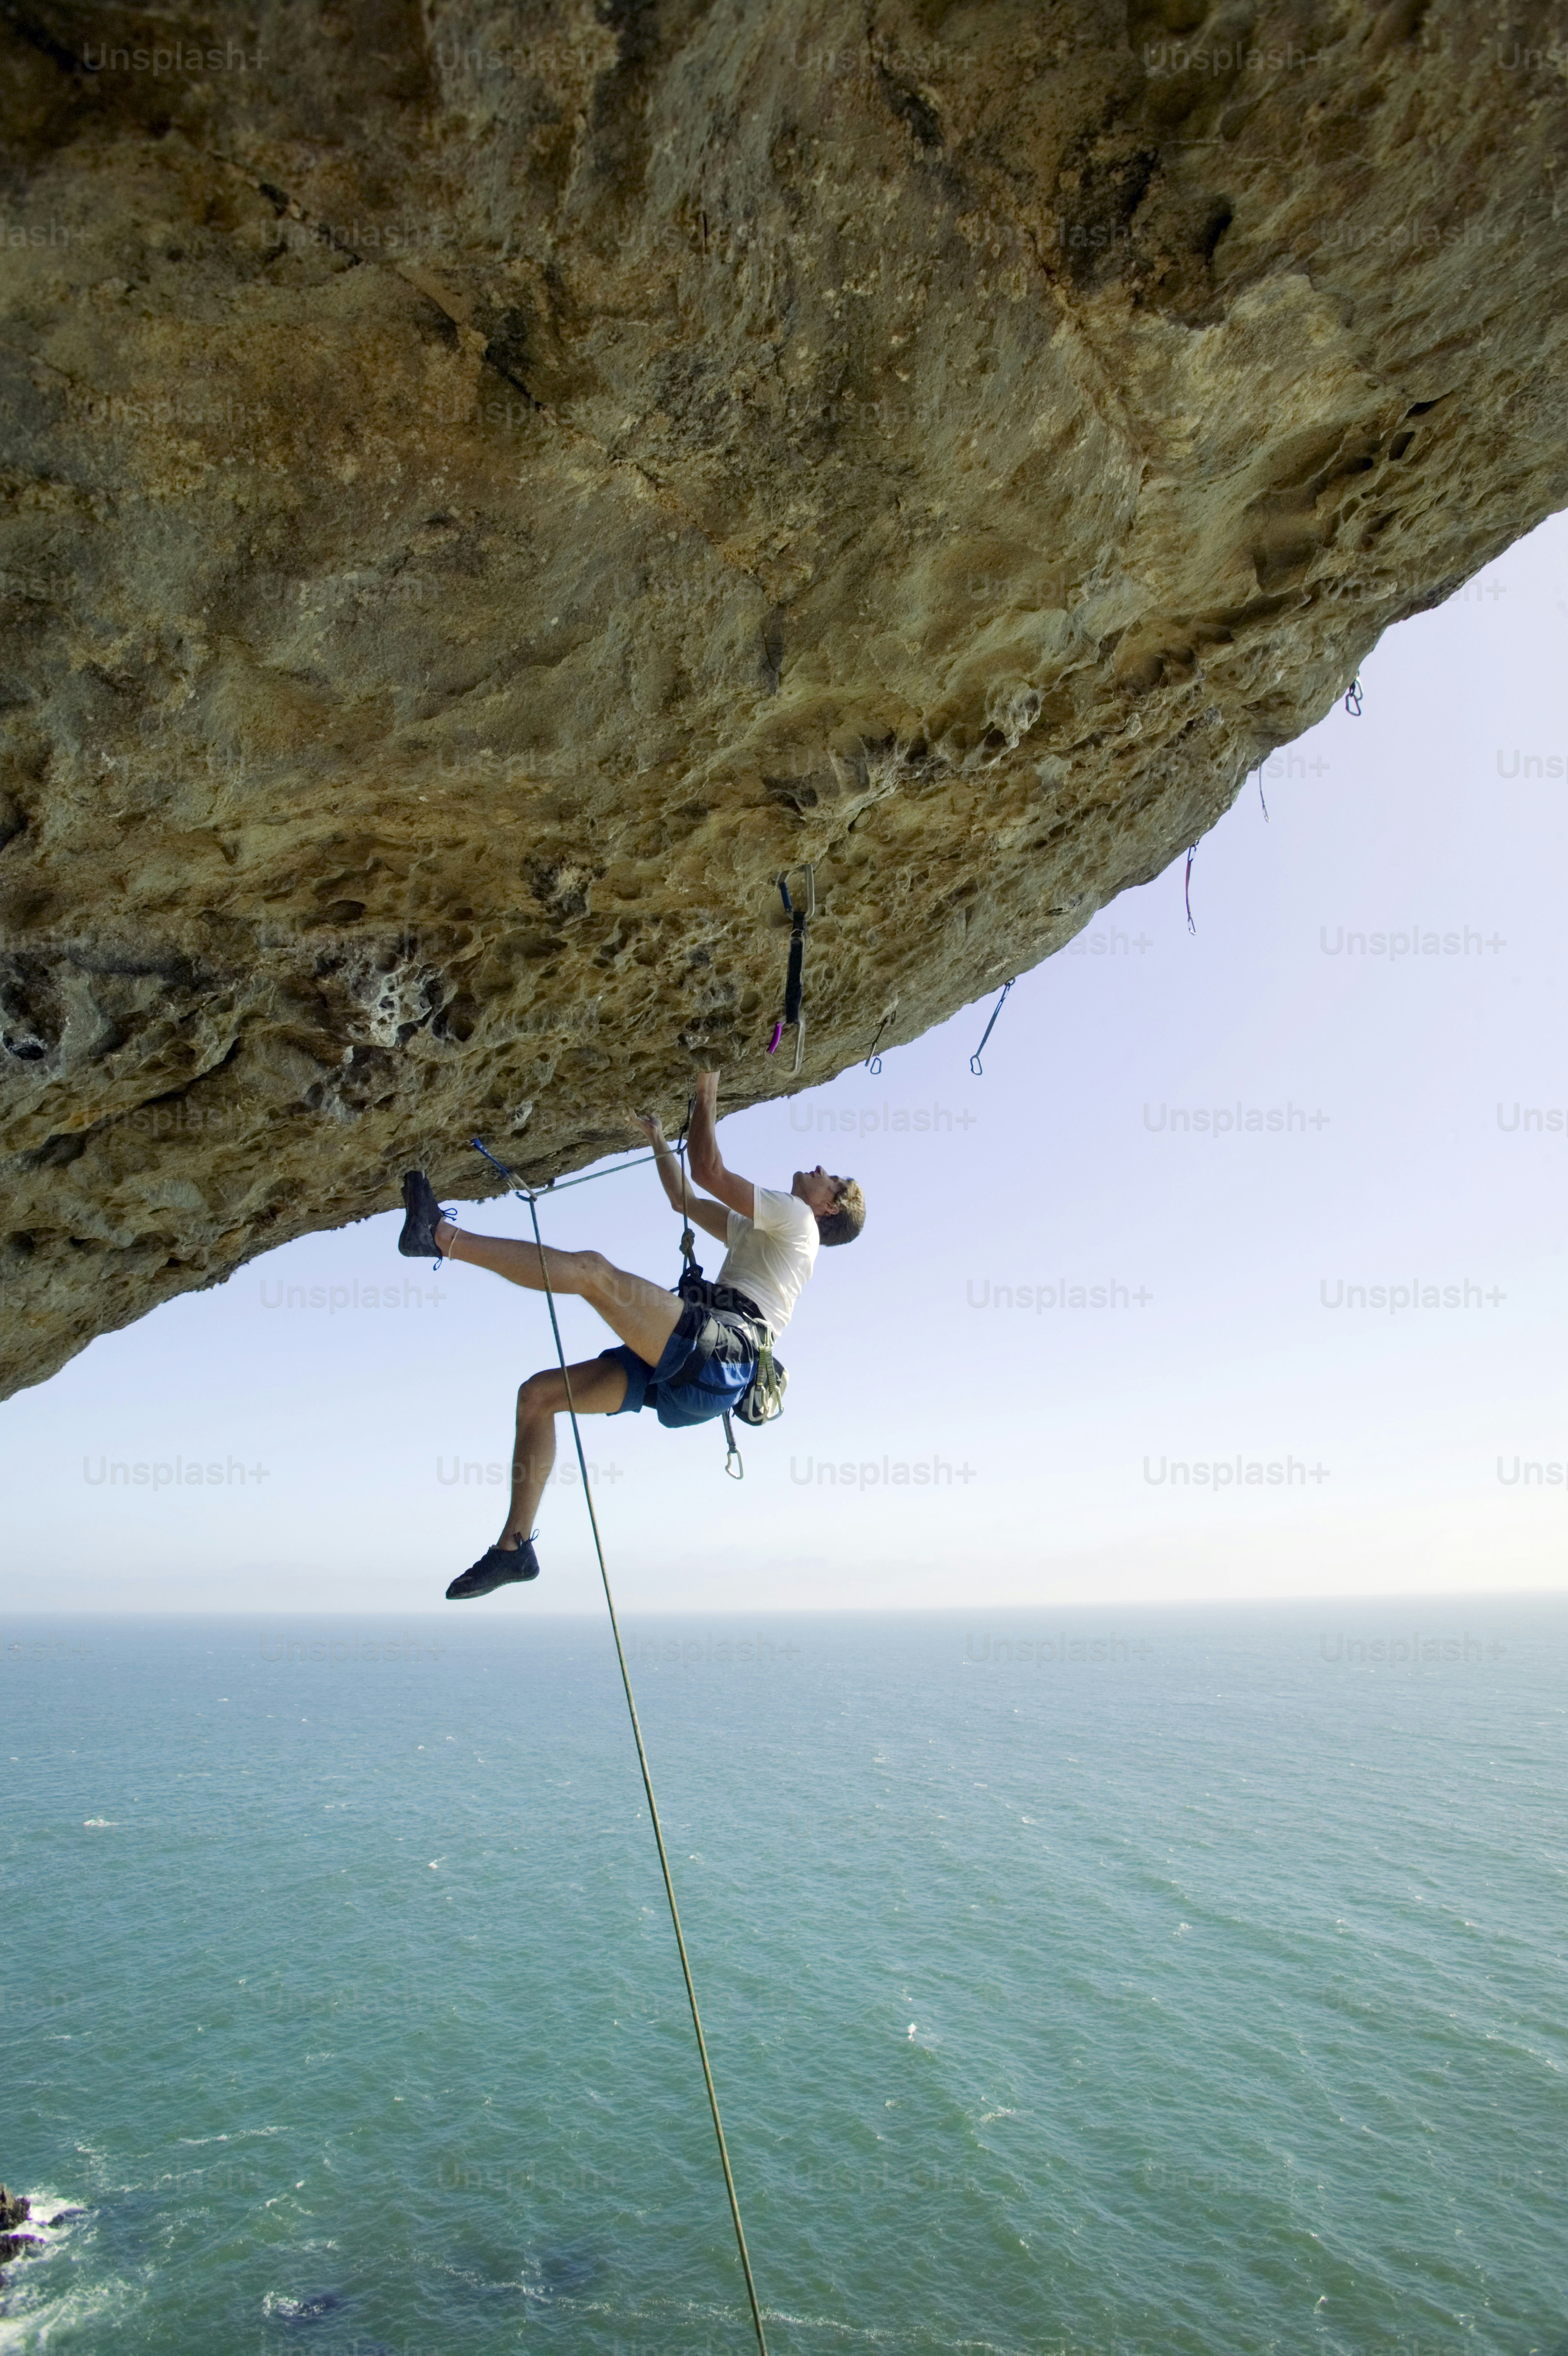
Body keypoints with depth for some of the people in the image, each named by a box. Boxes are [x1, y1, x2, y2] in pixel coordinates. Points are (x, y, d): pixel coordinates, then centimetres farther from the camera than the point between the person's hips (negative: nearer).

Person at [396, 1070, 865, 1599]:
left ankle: (443, 1237, -28)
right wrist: (657, 1140, 46)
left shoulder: (796, 1218, 9)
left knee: (590, 1268, -26)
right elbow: (686, 1200, 45)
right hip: (686, 1367, 10)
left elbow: (709, 1170, 0)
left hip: (715, 1351, -10)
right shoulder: (757, 1232, 37)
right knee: (538, 1393, 4)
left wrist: (706, 1094, 10)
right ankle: (515, 1547, 2)